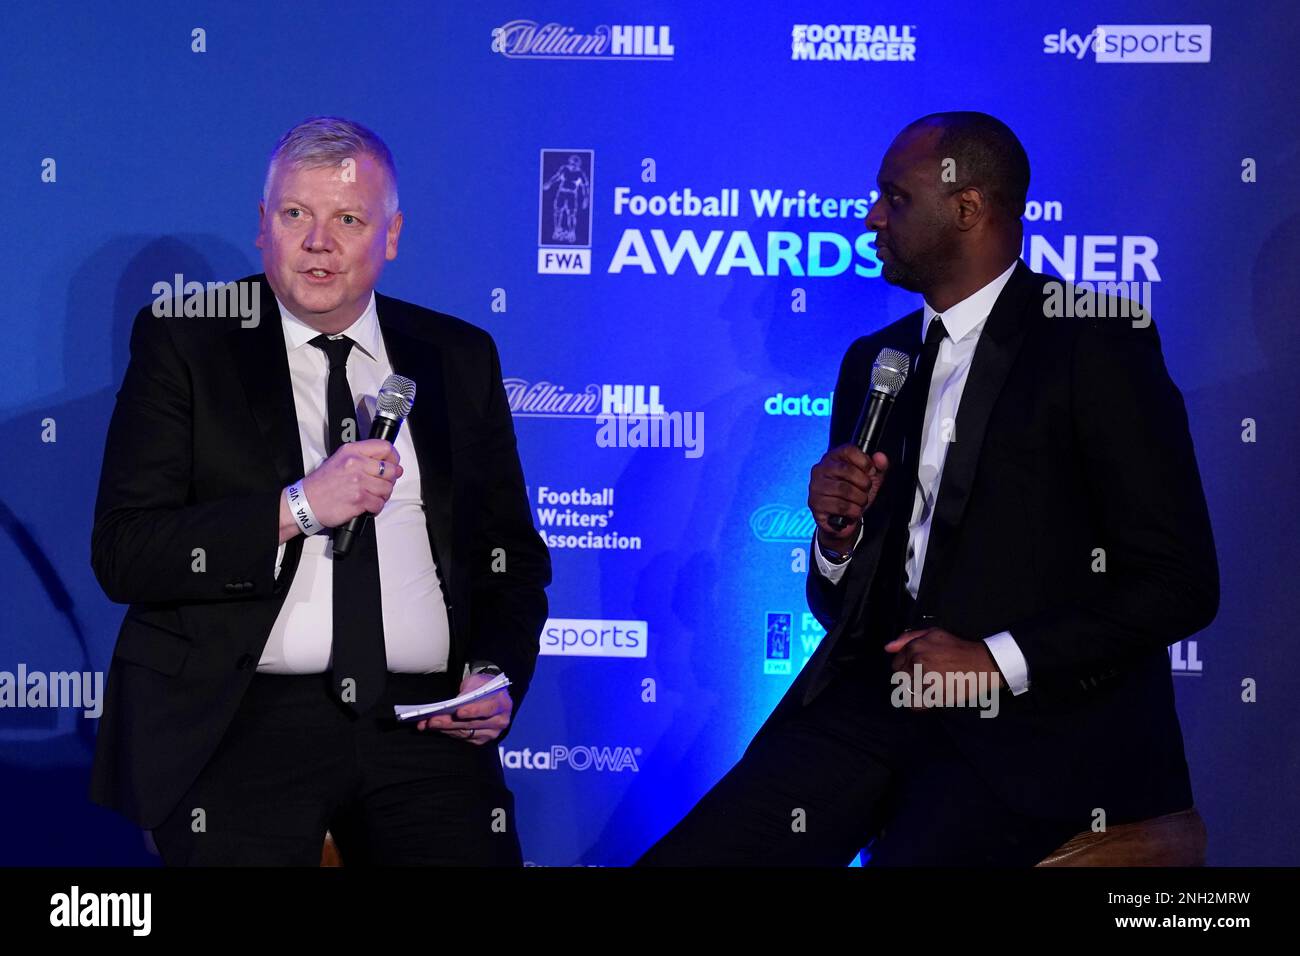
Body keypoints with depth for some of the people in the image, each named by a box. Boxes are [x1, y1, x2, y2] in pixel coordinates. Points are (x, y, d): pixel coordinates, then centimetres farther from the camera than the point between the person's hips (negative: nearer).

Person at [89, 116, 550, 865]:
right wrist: (296, 509, -14)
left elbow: (511, 553, 20)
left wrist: (498, 675, 1)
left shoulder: (460, 358, 15)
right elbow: (122, 553, -5)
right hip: (244, 722, -2)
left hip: (423, 723, 2)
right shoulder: (184, 342, 5)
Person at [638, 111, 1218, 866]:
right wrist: (838, 537, -1)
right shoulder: (874, 360, 17)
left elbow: (1180, 583, -7)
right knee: (681, 857, -14)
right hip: (876, 700, 5)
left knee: (914, 855, -31)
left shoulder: (1095, 344, -2)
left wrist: (1000, 661, -15)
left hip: (1037, 715, -5)